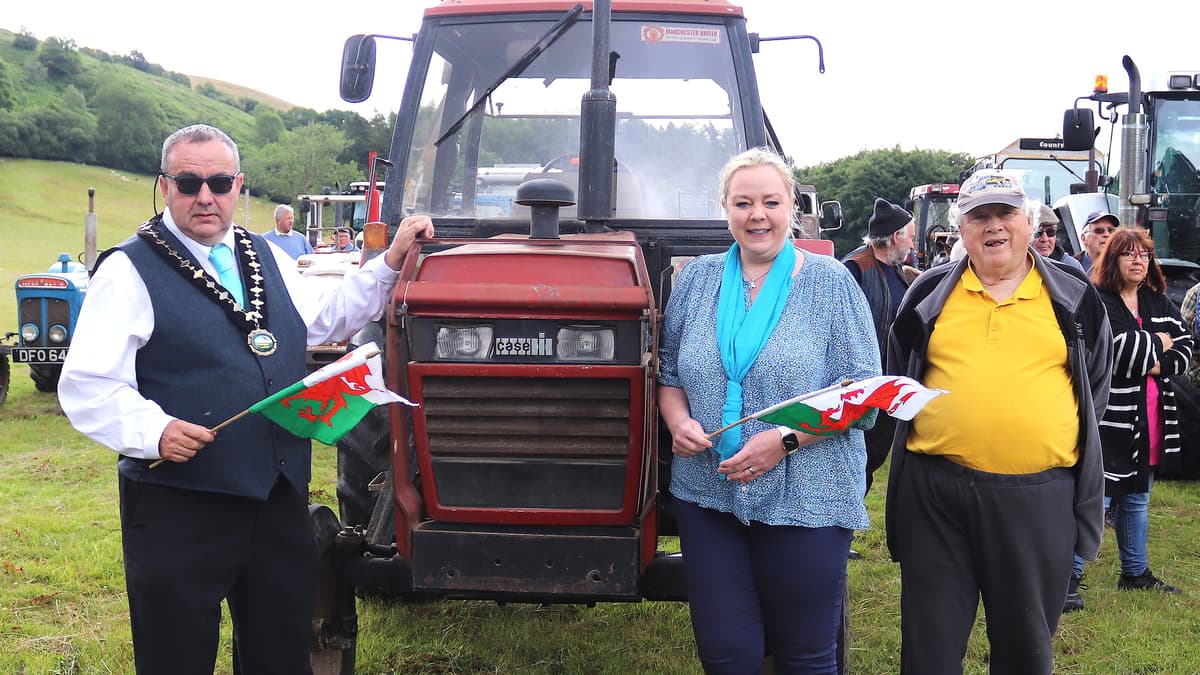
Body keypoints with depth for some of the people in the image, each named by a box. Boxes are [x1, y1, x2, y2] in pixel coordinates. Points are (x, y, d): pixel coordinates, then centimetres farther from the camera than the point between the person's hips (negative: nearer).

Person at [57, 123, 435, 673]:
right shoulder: (129, 271, -8)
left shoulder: (268, 258, 13)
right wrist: (153, 429, -28)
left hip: (279, 500, 6)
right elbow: (85, 385, -13)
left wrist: (391, 261, 20)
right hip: (179, 509, -6)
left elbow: (324, 319, 26)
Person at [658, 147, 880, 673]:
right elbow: (670, 374, 14)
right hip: (707, 495, 3)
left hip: (806, 500, -3)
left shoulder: (830, 281, -2)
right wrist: (678, 421, -8)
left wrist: (786, 440, -18)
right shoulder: (697, 279, 8)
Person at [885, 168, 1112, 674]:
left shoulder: (1075, 299, 7)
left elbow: (1096, 386, 15)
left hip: (1039, 495, 0)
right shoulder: (928, 293, 8)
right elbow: (897, 381, 17)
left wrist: (1063, 442, 8)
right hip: (935, 491, 0)